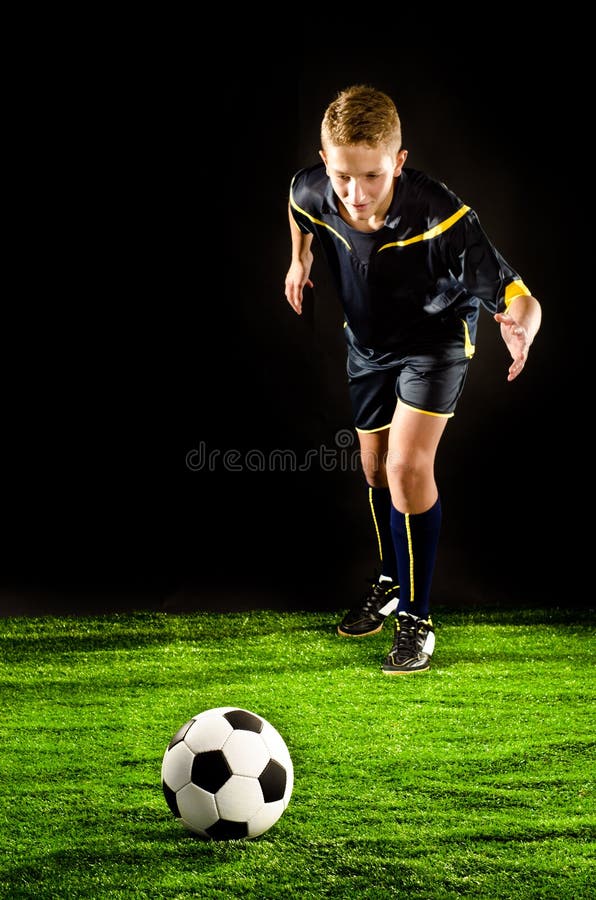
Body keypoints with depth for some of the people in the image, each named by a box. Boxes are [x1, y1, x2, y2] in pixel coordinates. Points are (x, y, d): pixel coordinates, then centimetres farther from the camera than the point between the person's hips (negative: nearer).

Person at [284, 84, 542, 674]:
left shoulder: (442, 220, -40)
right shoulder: (311, 191, -25)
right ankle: (392, 582, 41)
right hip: (367, 341, 5)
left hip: (437, 336, -5)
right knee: (375, 469, 16)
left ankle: (416, 618, -2)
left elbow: (519, 298, -42)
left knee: (407, 467, -19)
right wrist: (300, 256, 1)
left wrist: (520, 326, -62)